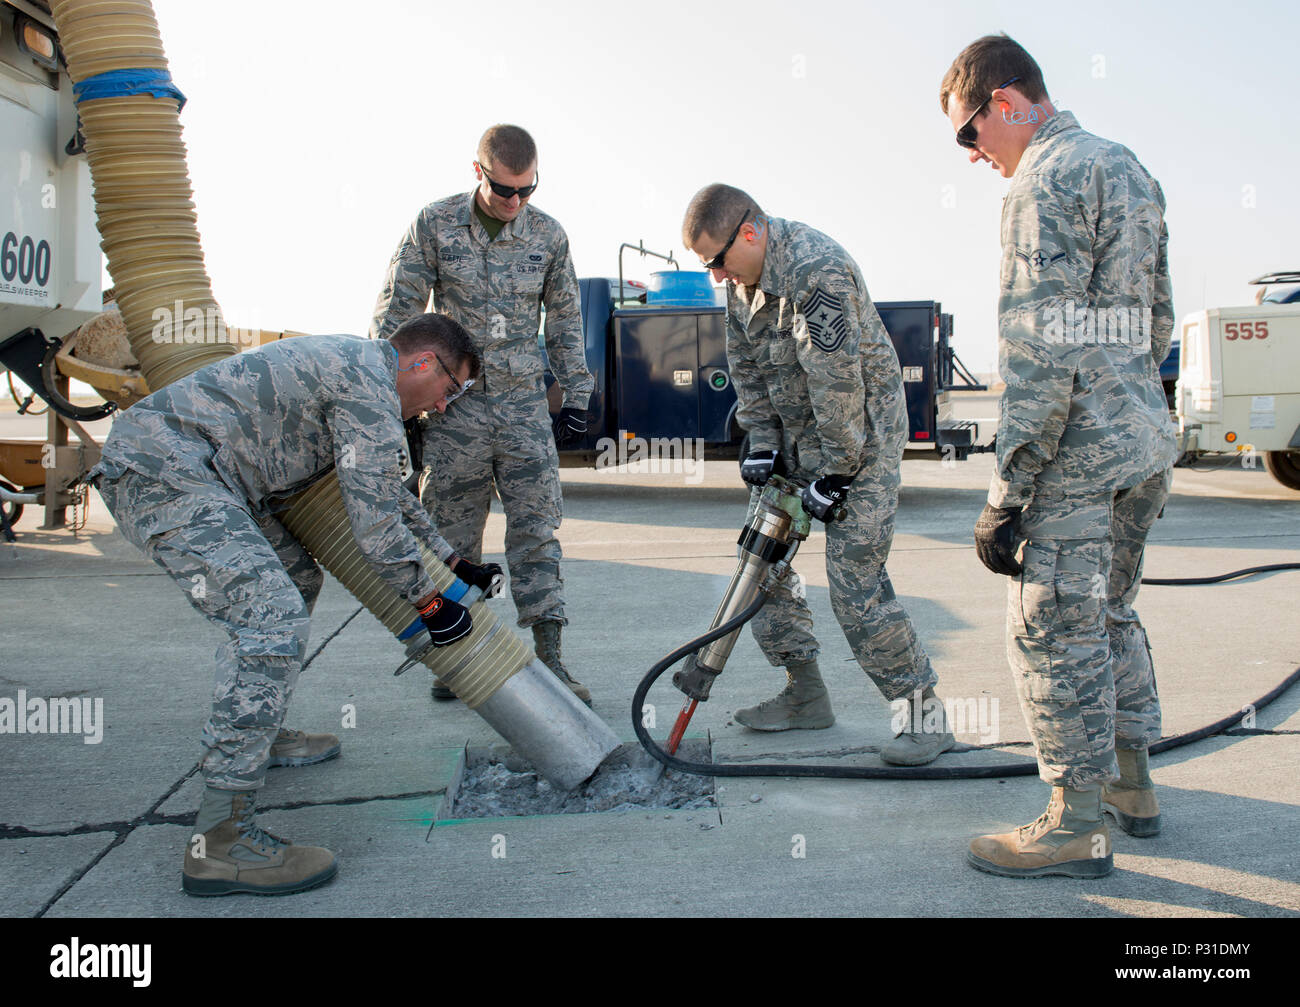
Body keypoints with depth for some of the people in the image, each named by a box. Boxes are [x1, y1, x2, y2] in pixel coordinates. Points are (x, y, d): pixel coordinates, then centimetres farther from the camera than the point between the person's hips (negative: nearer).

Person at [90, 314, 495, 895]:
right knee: (273, 619, -22)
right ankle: (219, 843, -22)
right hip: (164, 471, -11)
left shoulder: (353, 363, 23)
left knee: (296, 579, 24)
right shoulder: (370, 384, -10)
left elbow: (388, 491, 34)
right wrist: (429, 602, 2)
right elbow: (375, 520, -11)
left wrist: (454, 563, 38)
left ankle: (254, 736, 36)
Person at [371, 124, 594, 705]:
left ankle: (548, 660, 1)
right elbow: (396, 312, 0)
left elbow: (565, 321, 13)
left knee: (537, 531, -2)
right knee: (453, 535, 4)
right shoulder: (434, 225, -2)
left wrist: (576, 398, 11)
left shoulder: (548, 235, 4)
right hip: (454, 403, -1)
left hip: (525, 404, 1)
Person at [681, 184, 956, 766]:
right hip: (794, 434, 9)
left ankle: (925, 714, -1)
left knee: (855, 579, -13)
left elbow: (837, 383, -26)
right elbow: (747, 369, 10)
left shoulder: (818, 271, -26)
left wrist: (836, 473, -22)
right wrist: (762, 445, 0)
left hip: (859, 430, -9)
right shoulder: (741, 278, 3)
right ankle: (805, 695, 19)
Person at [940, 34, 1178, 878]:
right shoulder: (1129, 168, 16)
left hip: (1079, 452, -10)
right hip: (1148, 438, 10)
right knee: (1111, 614, 20)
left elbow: (1041, 354, -20)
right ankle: (1132, 786, 30)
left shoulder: (1047, 181, -13)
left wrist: (1007, 492, -19)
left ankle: (1078, 825, 6)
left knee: (1054, 630, -2)